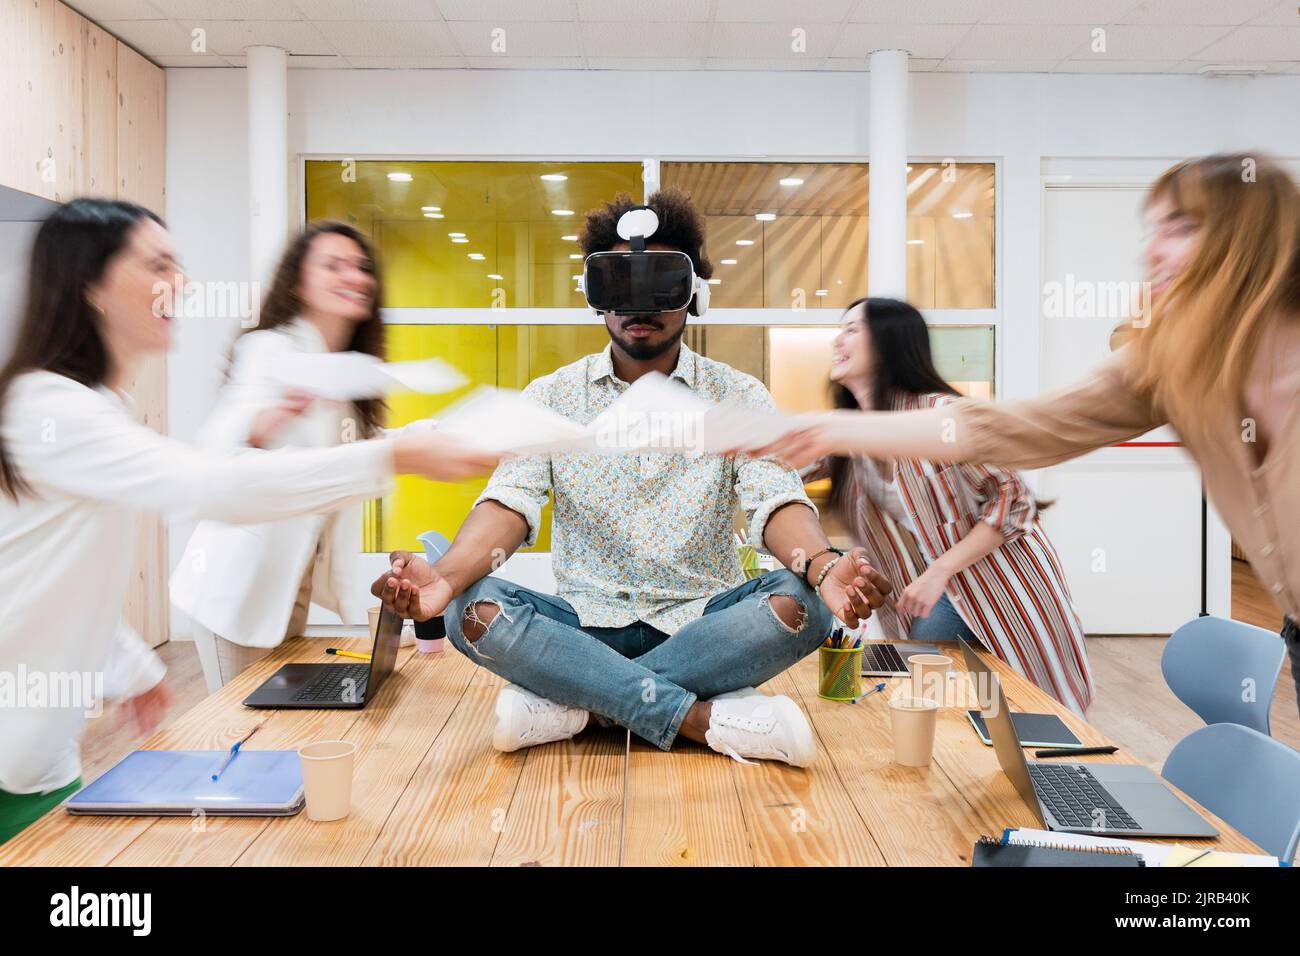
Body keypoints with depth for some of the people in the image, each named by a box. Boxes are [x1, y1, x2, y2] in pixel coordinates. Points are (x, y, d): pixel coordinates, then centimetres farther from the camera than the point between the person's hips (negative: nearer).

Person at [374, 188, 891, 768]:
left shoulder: (738, 397, 1)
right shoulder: (551, 398, 3)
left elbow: (775, 500, -13)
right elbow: (511, 503, -11)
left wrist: (823, 566, -38)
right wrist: (445, 577, -33)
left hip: (701, 622, 0)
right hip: (587, 624, 0)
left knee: (798, 603, -29)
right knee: (474, 610, -26)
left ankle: (567, 702, -23)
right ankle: (706, 718, -27)